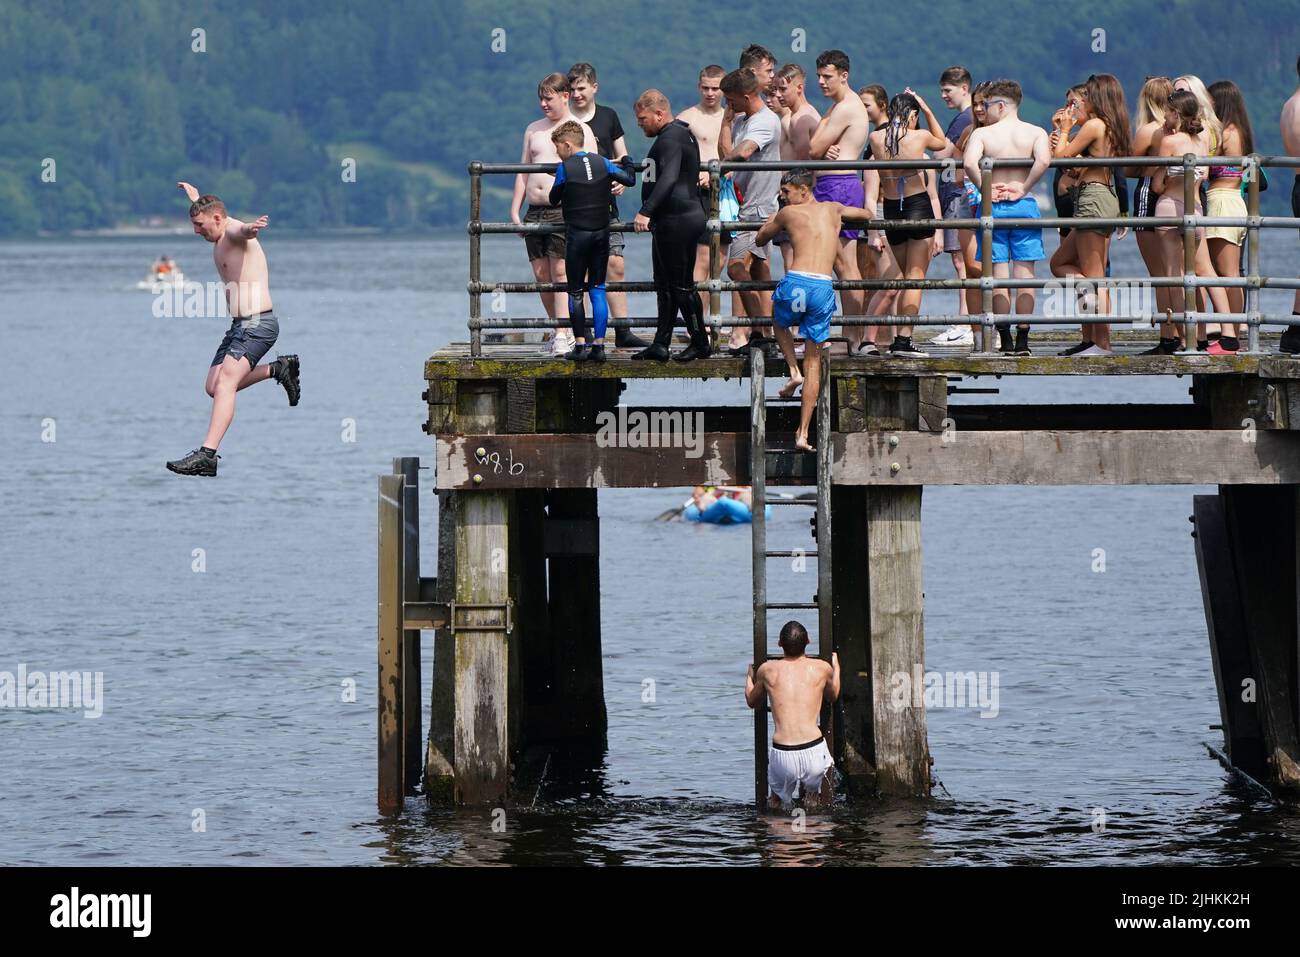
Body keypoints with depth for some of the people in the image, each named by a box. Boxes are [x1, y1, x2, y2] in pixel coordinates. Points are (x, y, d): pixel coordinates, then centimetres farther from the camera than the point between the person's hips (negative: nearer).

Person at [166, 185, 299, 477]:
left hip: (258, 324, -10)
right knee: (214, 387, 10)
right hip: (240, 326, 10)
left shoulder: (233, 232, -11)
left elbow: (243, 230, -40)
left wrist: (251, 228, -64)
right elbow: (203, 207, 43)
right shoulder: (219, 239, 17)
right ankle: (278, 369, 23)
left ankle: (207, 454, -36)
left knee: (225, 381, -24)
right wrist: (192, 194, 63)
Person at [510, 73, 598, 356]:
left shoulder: (580, 130, 0)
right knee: (541, 275, 4)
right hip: (535, 213, 6)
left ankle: (563, 336, -14)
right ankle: (559, 330, 13)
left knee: (561, 273, -12)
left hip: (564, 211, -6)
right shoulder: (534, 130, 18)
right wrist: (514, 211, 12)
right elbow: (523, 172, 19)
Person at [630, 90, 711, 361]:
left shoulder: (670, 139, -16)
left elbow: (668, 179, -30)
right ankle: (660, 345, 13)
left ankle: (700, 343, 0)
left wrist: (646, 212, -37)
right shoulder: (682, 133, 18)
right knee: (665, 285, 11)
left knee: (681, 285, -6)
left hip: (677, 221, -11)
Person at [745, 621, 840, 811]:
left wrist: (750, 674, 44)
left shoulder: (767, 670, 6)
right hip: (813, 754, 0)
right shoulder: (821, 668, 6)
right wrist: (836, 668, 45)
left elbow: (752, 701, 26)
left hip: (782, 757, 0)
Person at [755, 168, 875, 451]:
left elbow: (761, 237, 27)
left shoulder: (788, 213, 10)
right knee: (814, 359, 11)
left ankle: (794, 371, 10)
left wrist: (773, 219, 44)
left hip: (796, 282, -2)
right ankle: (803, 433, 6)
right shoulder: (833, 209, 19)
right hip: (824, 288, 2)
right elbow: (867, 215, 38)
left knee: (779, 321, 34)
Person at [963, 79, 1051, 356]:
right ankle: (1023, 340, 3)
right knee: (1024, 272, 5)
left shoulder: (982, 134, -2)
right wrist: (1024, 189, -10)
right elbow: (1044, 161, -18)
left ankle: (1005, 340, 1)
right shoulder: (1036, 133, 1)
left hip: (993, 207, -1)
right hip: (1024, 206, 1)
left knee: (999, 274, 2)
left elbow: (969, 163, -20)